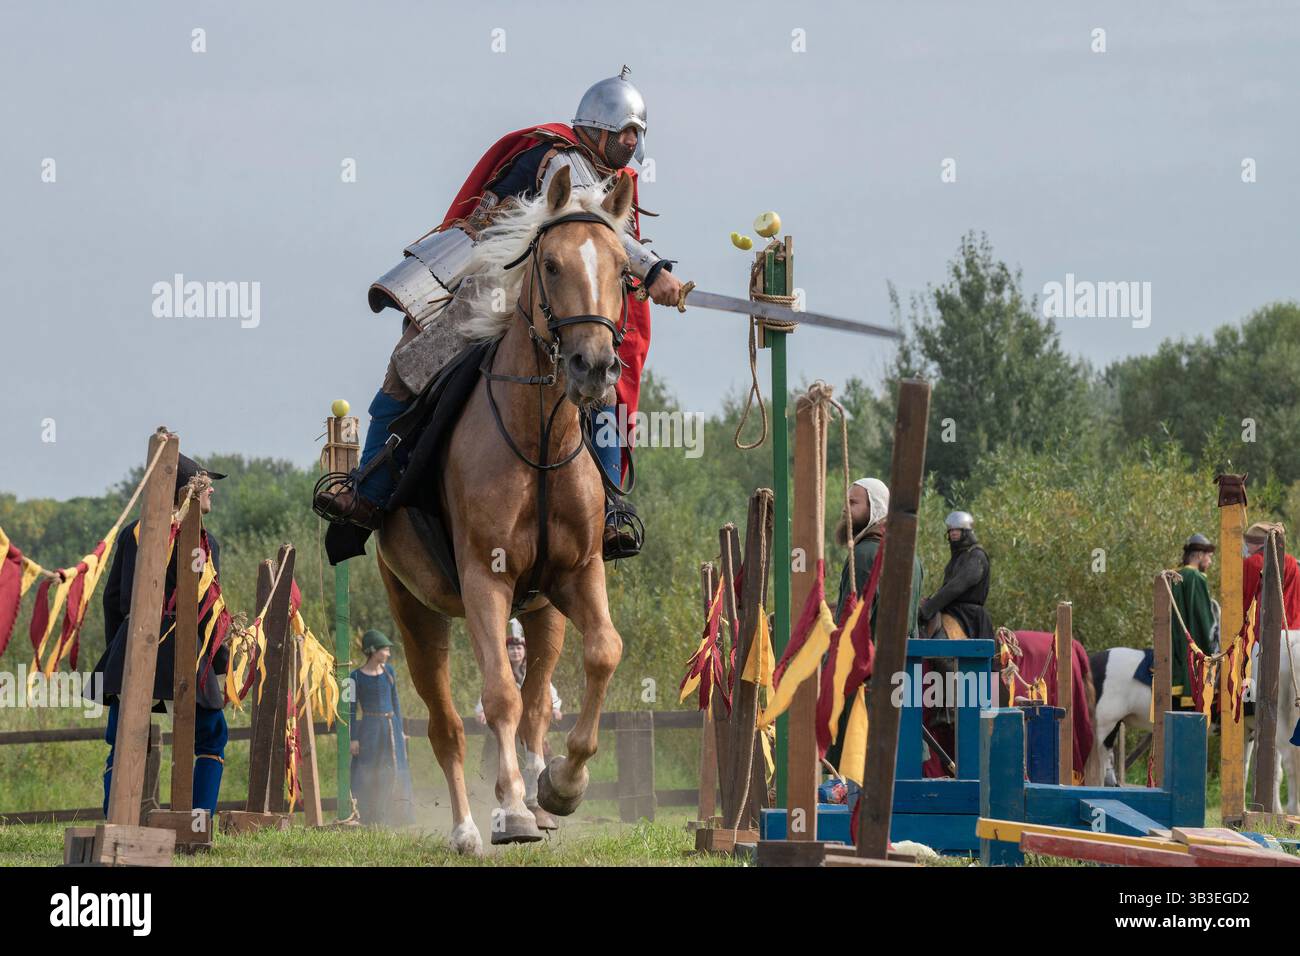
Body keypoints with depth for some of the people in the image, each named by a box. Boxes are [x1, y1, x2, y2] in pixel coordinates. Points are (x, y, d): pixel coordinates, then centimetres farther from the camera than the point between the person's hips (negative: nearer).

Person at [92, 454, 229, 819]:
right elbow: (206, 610, -7)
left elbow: (113, 597, 13)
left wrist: (114, 650, 20)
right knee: (210, 738, 11)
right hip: (180, 647, -4)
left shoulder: (132, 532, 12)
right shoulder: (201, 541, -4)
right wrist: (221, 666, -2)